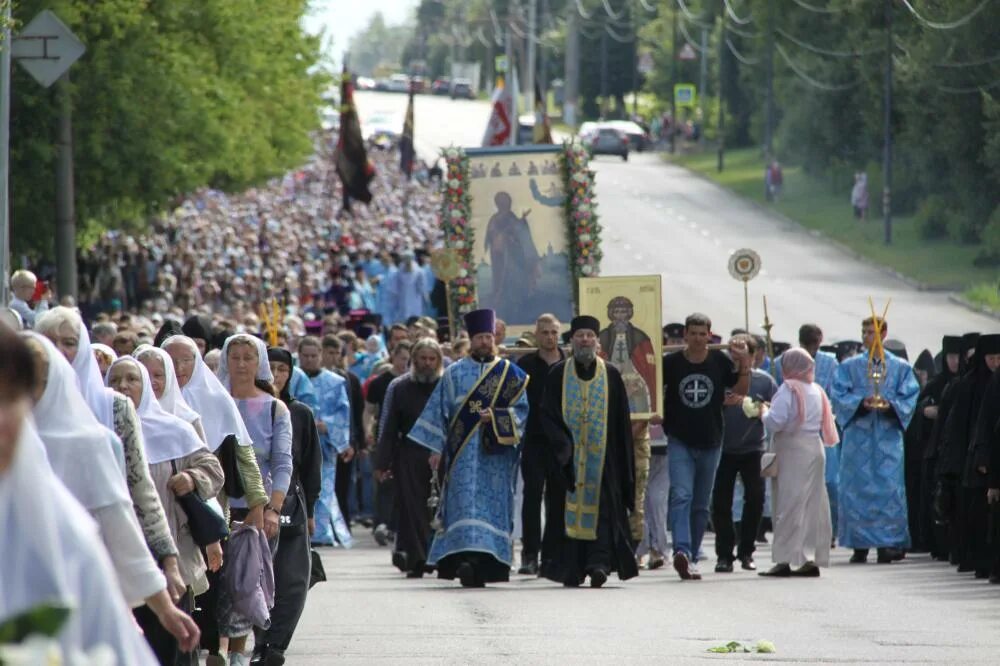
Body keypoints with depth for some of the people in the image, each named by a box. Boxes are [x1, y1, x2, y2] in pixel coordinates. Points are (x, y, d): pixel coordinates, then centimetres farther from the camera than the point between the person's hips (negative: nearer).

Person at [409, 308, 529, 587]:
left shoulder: (510, 373, 8)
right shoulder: (455, 373, 9)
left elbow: (522, 410, 4)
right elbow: (440, 410, 8)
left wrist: (496, 417, -13)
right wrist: (437, 448, 2)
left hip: (496, 452, 0)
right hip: (463, 455, 0)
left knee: (493, 505, -3)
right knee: (465, 502, -11)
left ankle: (487, 563, -1)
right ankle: (466, 557, -18)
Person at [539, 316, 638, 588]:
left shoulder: (611, 375, 7)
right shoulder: (558, 375, 6)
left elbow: (622, 421, 7)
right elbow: (548, 414, 2)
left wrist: (624, 462, 2)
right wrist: (561, 444, -14)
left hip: (602, 457, 0)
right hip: (569, 455, 0)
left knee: (602, 508, -10)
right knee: (569, 507, -1)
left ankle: (600, 562, -18)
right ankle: (571, 569, 2)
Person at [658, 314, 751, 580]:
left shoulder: (720, 361, 2)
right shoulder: (670, 363, -3)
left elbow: (741, 390, 6)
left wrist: (744, 362, -6)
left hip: (710, 442, 3)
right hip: (680, 441, -3)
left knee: (701, 505, 9)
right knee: (681, 496, -19)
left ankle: (692, 557, 18)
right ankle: (682, 551, -32)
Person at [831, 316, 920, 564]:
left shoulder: (900, 368, 9)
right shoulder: (850, 367, 10)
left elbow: (909, 399, 3)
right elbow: (839, 396, 1)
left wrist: (890, 406, -16)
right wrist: (861, 403, -17)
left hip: (888, 438, -1)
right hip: (858, 438, 1)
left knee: (888, 487, -7)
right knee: (857, 488, -3)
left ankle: (887, 544, -6)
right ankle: (860, 545, 1)